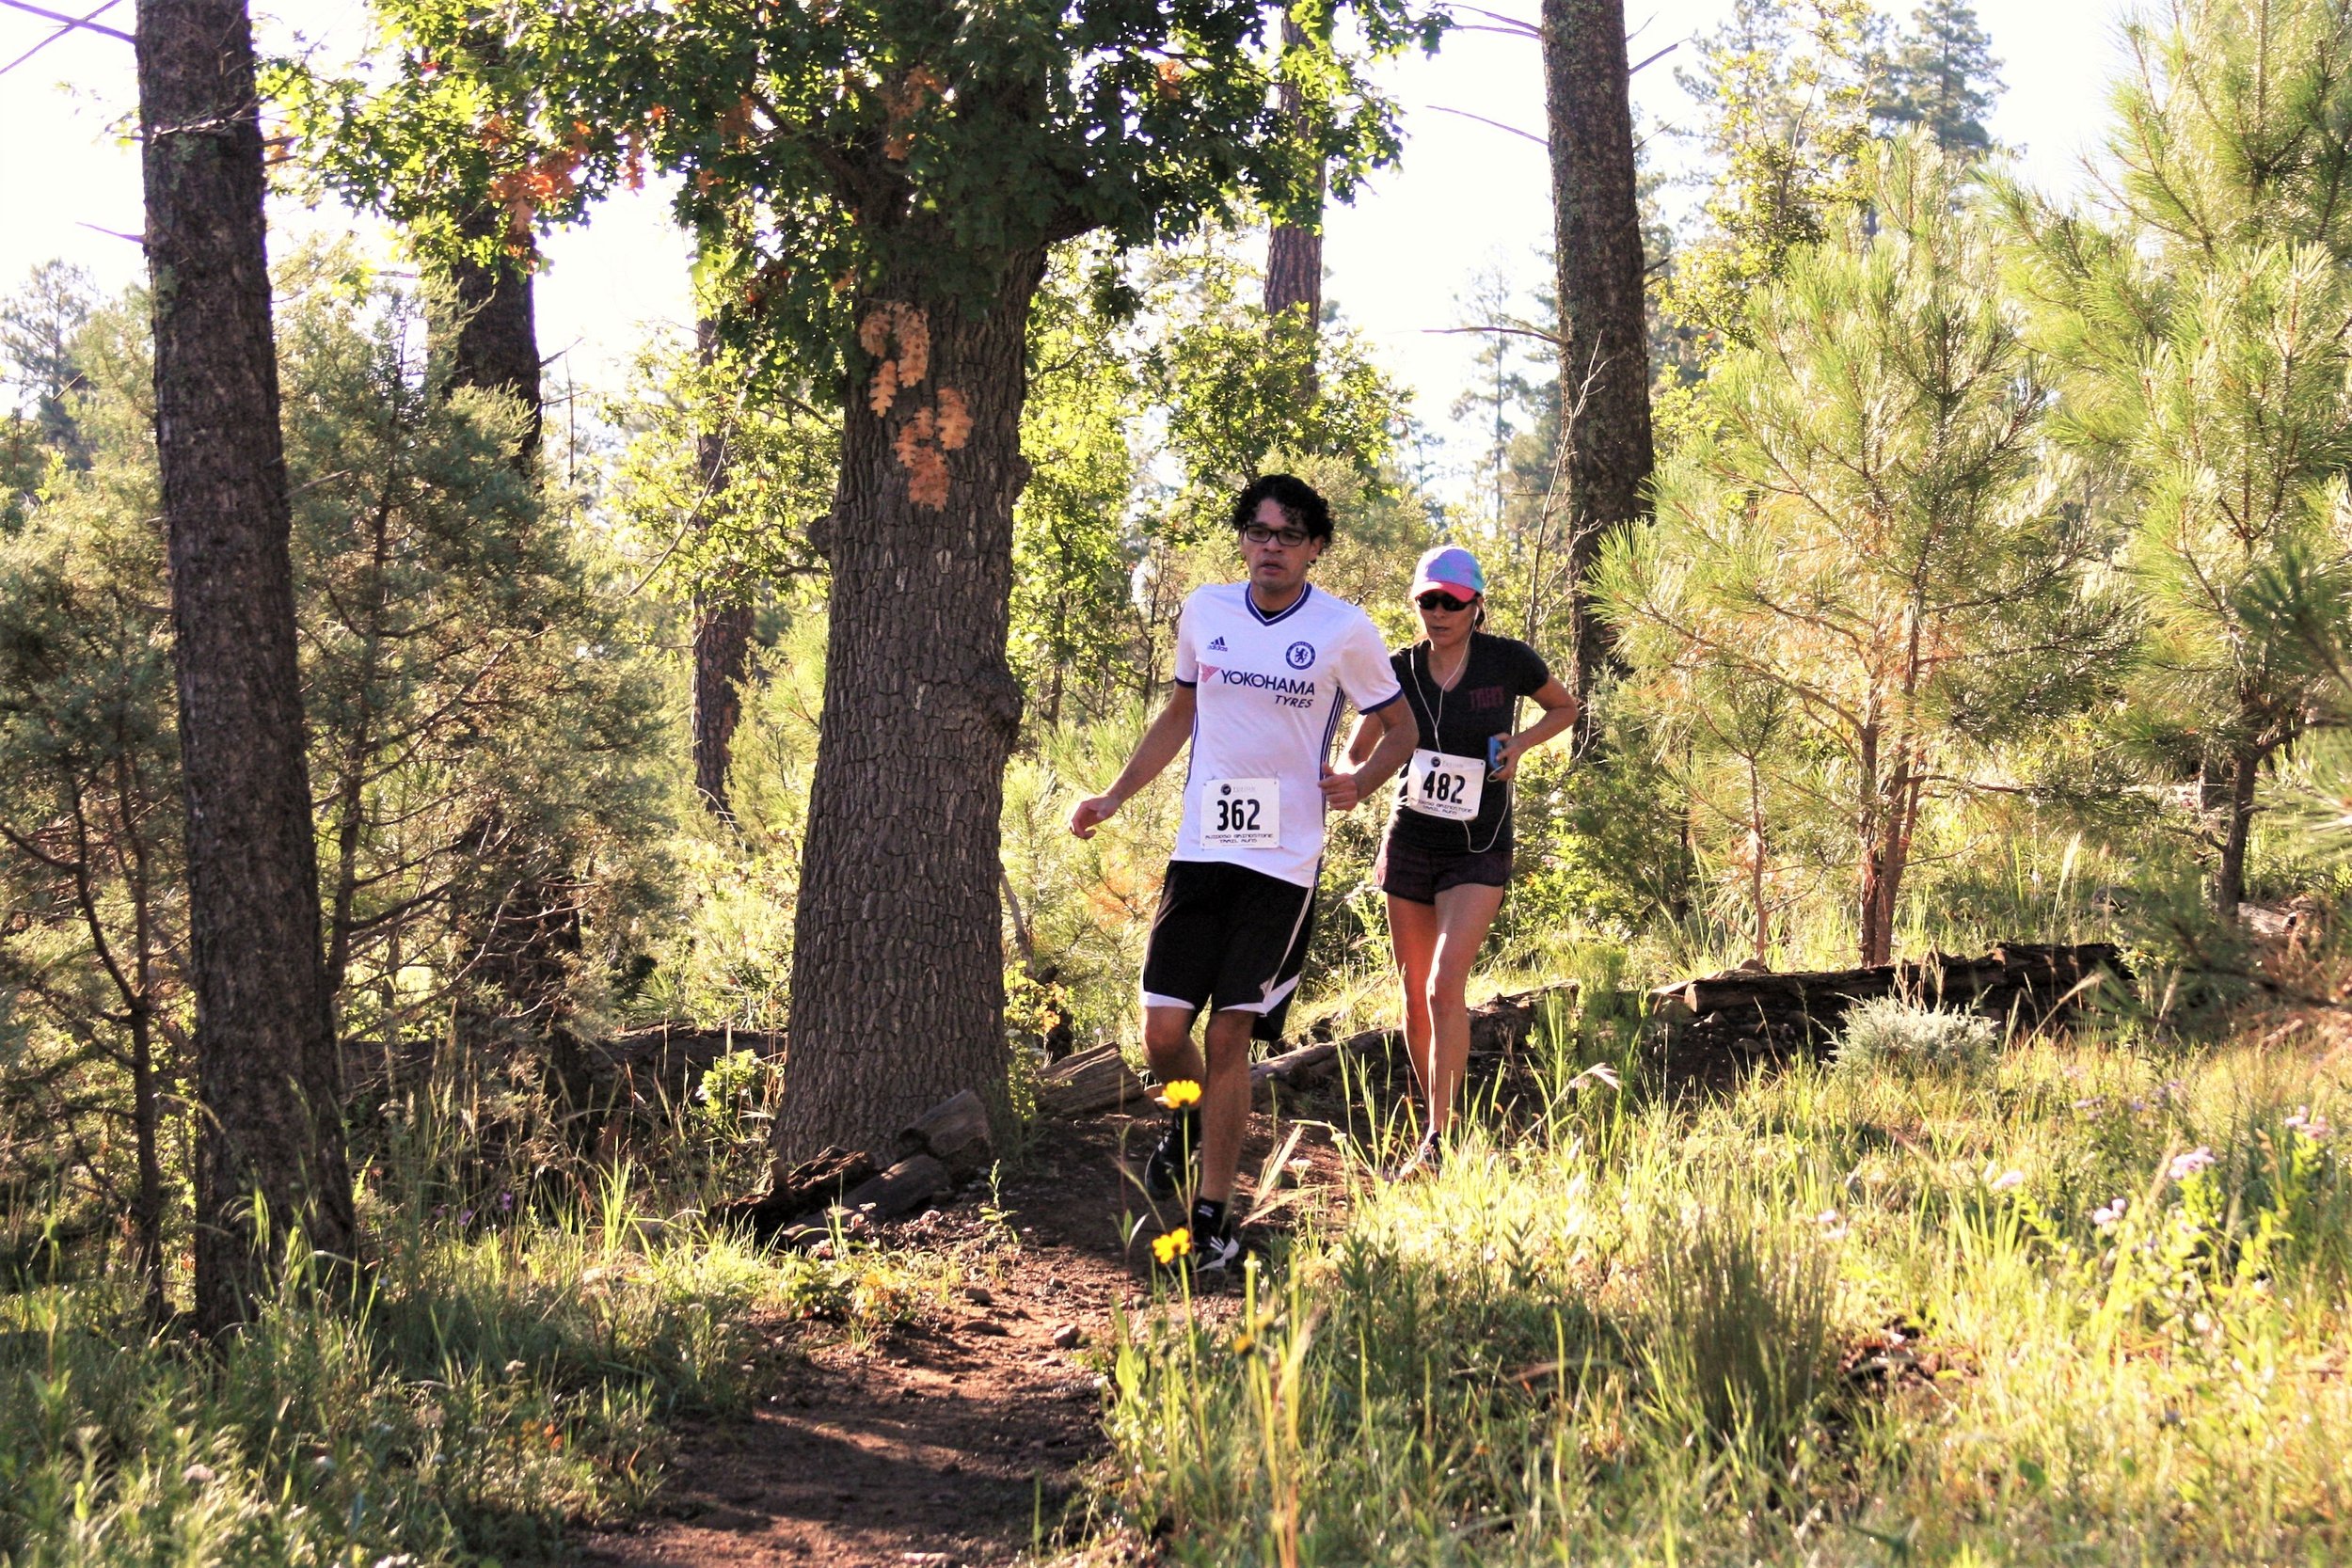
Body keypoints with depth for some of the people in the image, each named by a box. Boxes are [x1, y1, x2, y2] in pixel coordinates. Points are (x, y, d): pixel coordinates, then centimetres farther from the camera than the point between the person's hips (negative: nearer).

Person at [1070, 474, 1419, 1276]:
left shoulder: (1346, 631, -4)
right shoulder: (1204, 611, 6)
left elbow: (1400, 731, 8)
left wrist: (1357, 784, -9)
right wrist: (1114, 797, 16)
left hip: (1285, 863, -3)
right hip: (1200, 849, 3)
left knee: (1231, 1036, -5)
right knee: (1165, 1031, -1)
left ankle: (1211, 1222, 5)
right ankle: (1189, 1124, 34)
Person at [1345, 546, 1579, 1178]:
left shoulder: (1508, 661, -6)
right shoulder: (1399, 670, -1)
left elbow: (1566, 707, 12)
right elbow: (1355, 755, 1)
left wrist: (1519, 743, -6)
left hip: (1478, 849, -3)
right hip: (1409, 842, 3)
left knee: (1446, 985, -18)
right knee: (1415, 995, 8)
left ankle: (1439, 1137, -17)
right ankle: (1435, 1124, 24)